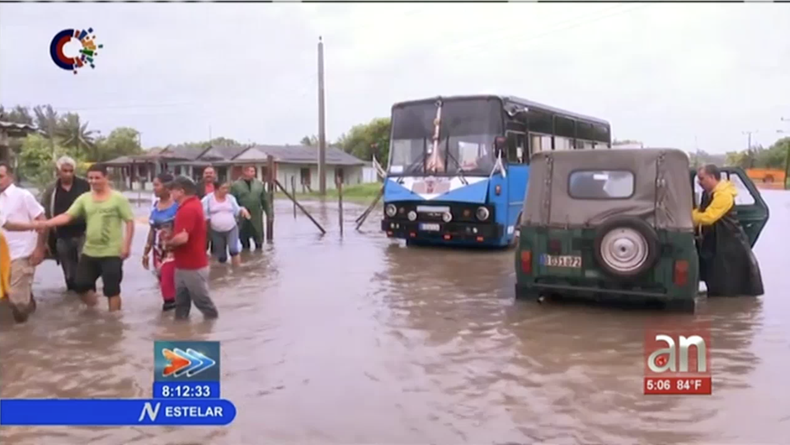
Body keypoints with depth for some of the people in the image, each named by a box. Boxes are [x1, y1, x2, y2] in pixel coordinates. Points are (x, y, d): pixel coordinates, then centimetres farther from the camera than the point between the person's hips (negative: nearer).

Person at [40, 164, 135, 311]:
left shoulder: (118, 198, -7)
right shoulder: (84, 199, 6)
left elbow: (129, 222, -8)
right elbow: (67, 216, 0)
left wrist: (126, 245, -15)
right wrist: (45, 223, -15)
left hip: (112, 253, -5)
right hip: (89, 252, 5)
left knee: (112, 290, 0)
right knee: (81, 284, 11)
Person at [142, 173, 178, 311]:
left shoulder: (177, 205, -15)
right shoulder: (156, 205, 8)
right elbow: (152, 230, 14)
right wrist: (146, 252, 17)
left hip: (172, 251, -7)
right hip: (158, 252, 7)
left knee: (168, 284, -8)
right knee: (163, 283, 11)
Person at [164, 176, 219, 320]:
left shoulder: (188, 209, -23)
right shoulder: (193, 204, 10)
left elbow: (183, 237, -32)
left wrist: (168, 243, -13)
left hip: (193, 266, -10)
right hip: (184, 264, 10)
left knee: (201, 299, 5)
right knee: (181, 300, 15)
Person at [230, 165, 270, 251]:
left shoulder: (259, 183, 5)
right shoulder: (236, 185, -4)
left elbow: (264, 200, 7)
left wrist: (268, 213, 6)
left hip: (257, 216, 2)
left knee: (259, 238, 7)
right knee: (244, 238, 9)